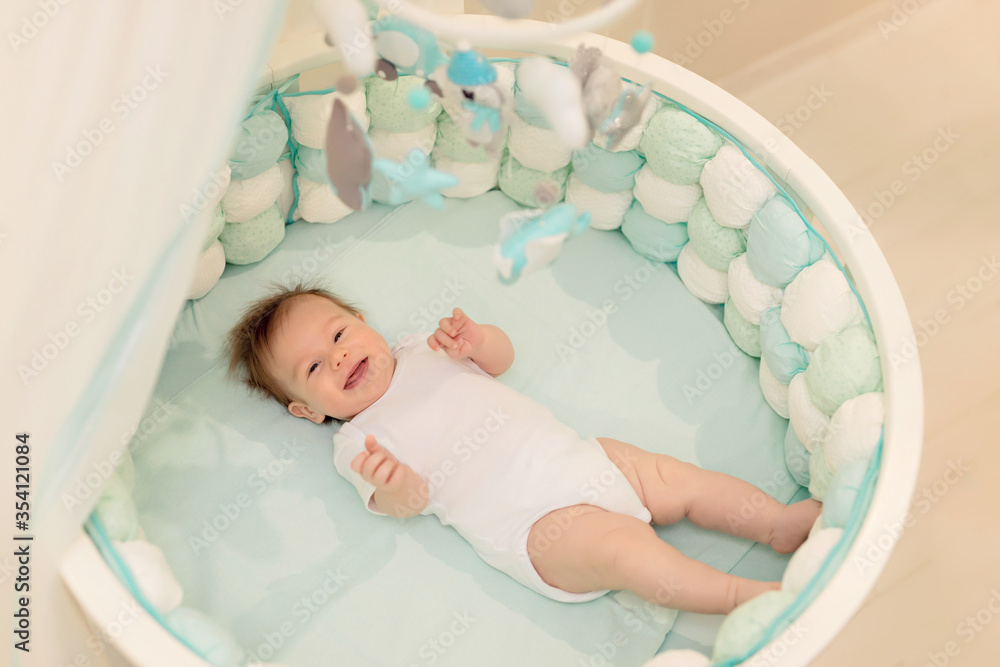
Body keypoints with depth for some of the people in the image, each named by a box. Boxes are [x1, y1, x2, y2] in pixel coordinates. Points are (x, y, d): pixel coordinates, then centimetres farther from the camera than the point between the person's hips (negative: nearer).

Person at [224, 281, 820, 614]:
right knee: (619, 547, -28)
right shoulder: (357, 443, 1)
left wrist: (475, 339, -3)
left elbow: (502, 355, 21)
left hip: (581, 457, 6)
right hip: (534, 523, -6)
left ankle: (779, 522, 10)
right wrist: (391, 486, -36)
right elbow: (412, 501, -11)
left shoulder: (422, 350, 17)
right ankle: (741, 594, -25)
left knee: (680, 479, 0)